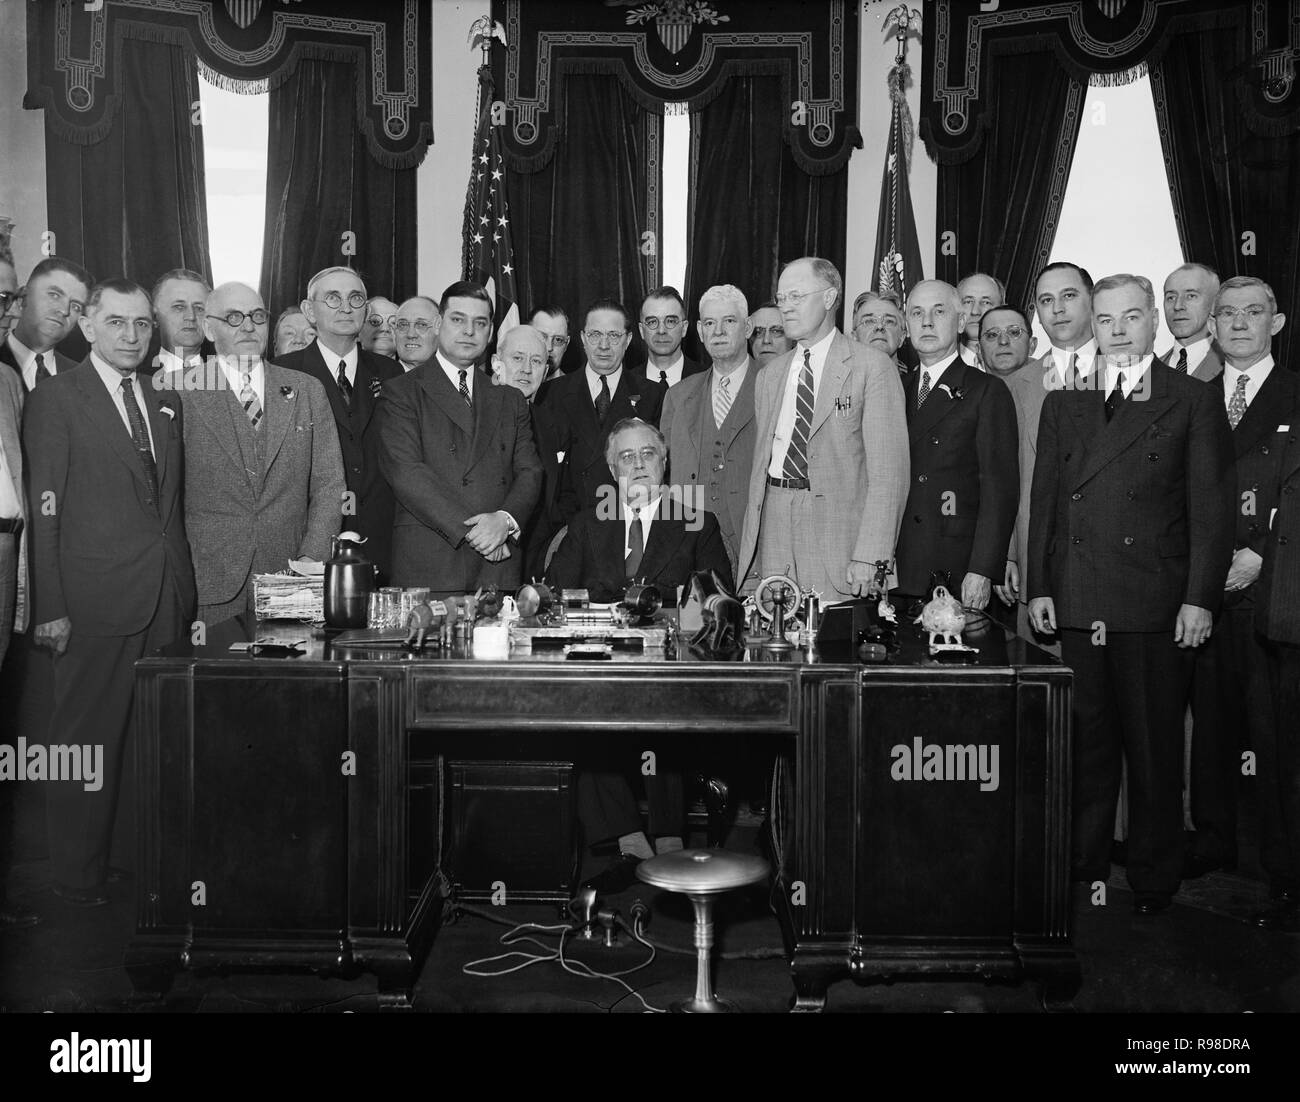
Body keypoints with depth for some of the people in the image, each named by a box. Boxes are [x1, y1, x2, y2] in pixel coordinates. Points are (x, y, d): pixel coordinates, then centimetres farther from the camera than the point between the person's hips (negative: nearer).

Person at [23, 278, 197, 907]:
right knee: (88, 742, 4)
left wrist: (183, 588, 5)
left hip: (167, 596, 5)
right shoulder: (55, 397, -2)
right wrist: (49, 607, -12)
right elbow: (42, 510, -6)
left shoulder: (163, 405, 16)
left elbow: (171, 503, 14)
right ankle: (79, 878, 16)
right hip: (96, 599, -5)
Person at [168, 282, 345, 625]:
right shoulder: (182, 394, 2)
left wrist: (311, 559, -5)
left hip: (289, 575, 2)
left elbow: (328, 484, 7)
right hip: (209, 584, -2)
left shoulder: (308, 391, 10)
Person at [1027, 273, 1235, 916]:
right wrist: (1039, 586, 5)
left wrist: (1200, 597, -7)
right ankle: (1083, 871, 21)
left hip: (1155, 604, -3)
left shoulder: (1194, 402, 4)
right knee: (1085, 744, 9)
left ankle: (1153, 882, 19)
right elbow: (1044, 499, 12)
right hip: (1075, 604, 3)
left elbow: (1211, 506, 0)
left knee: (1153, 749, 5)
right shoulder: (1061, 403, 14)